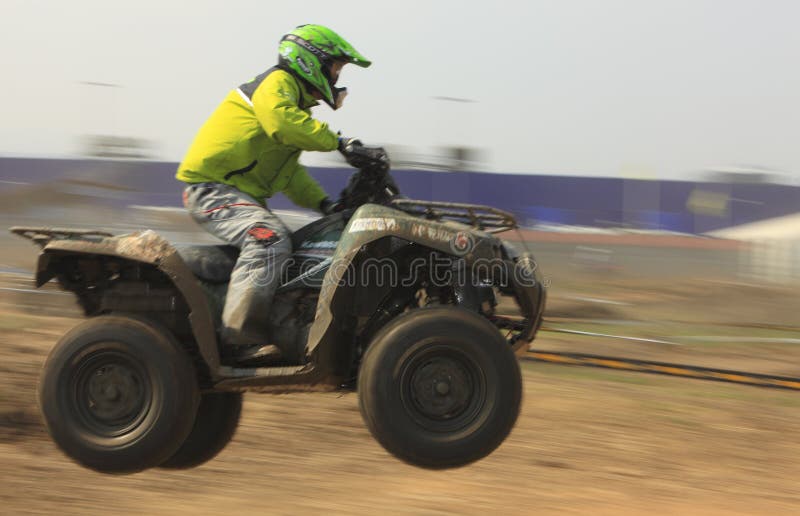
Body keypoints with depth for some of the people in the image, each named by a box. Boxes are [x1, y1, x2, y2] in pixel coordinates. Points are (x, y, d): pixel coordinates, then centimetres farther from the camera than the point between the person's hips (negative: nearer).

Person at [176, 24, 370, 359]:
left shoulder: (296, 101, 25)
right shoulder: (277, 83, -6)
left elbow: (290, 172, 26)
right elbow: (281, 122, -30)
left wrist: (322, 202, 11)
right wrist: (335, 142, -24)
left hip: (239, 192, 11)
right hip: (212, 188, -11)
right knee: (271, 241, -31)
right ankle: (240, 337, -35)